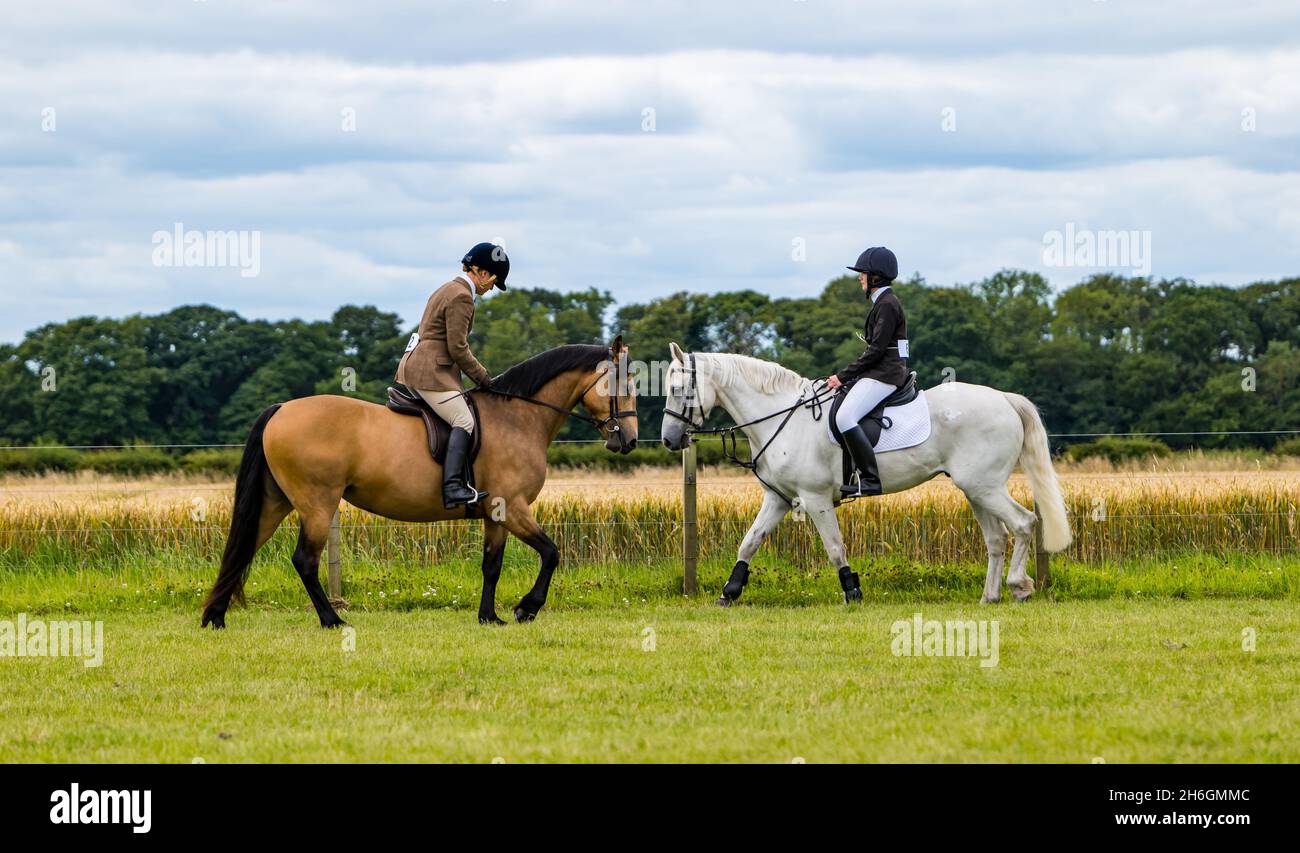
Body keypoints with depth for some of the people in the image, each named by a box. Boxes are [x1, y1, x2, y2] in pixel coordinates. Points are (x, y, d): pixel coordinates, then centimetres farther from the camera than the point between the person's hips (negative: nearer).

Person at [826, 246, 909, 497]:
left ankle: (869, 479, -28)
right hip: (878, 372, 11)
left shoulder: (887, 305, -13)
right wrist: (846, 376, 17)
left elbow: (876, 349, -18)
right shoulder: (882, 303, 19)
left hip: (884, 374, -11)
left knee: (845, 417, -25)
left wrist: (844, 376, -15)